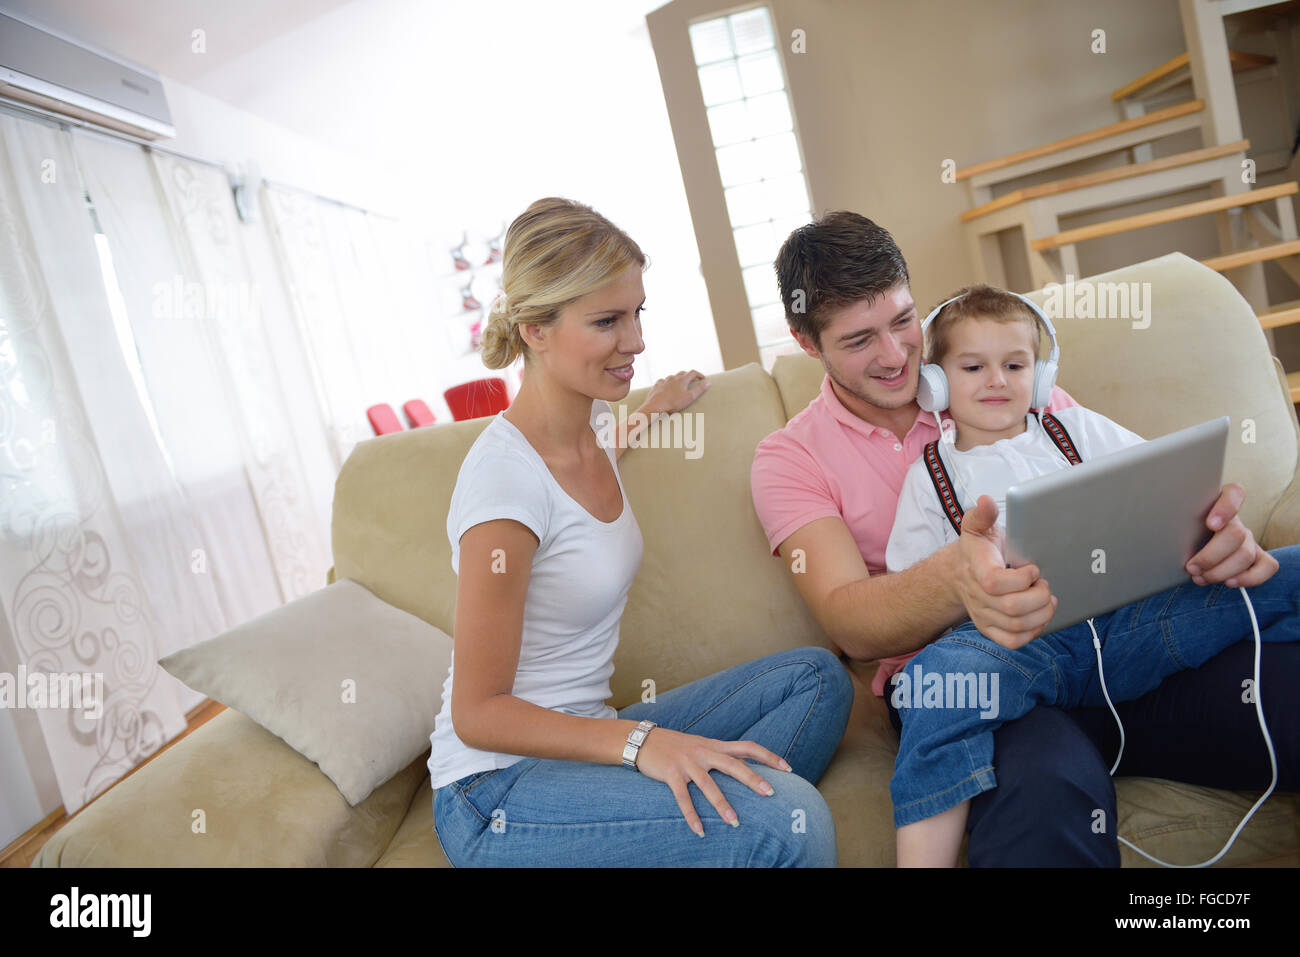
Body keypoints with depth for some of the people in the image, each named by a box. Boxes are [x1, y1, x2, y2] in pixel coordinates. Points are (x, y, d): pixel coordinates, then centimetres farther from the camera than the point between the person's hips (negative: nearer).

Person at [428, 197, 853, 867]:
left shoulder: (588, 423, 4)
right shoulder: (505, 478, -23)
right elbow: (478, 712, -19)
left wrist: (650, 411, 28)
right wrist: (639, 740, -29)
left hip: (579, 736, 9)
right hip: (498, 789, -9)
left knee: (817, 677, 3)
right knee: (790, 825, -29)